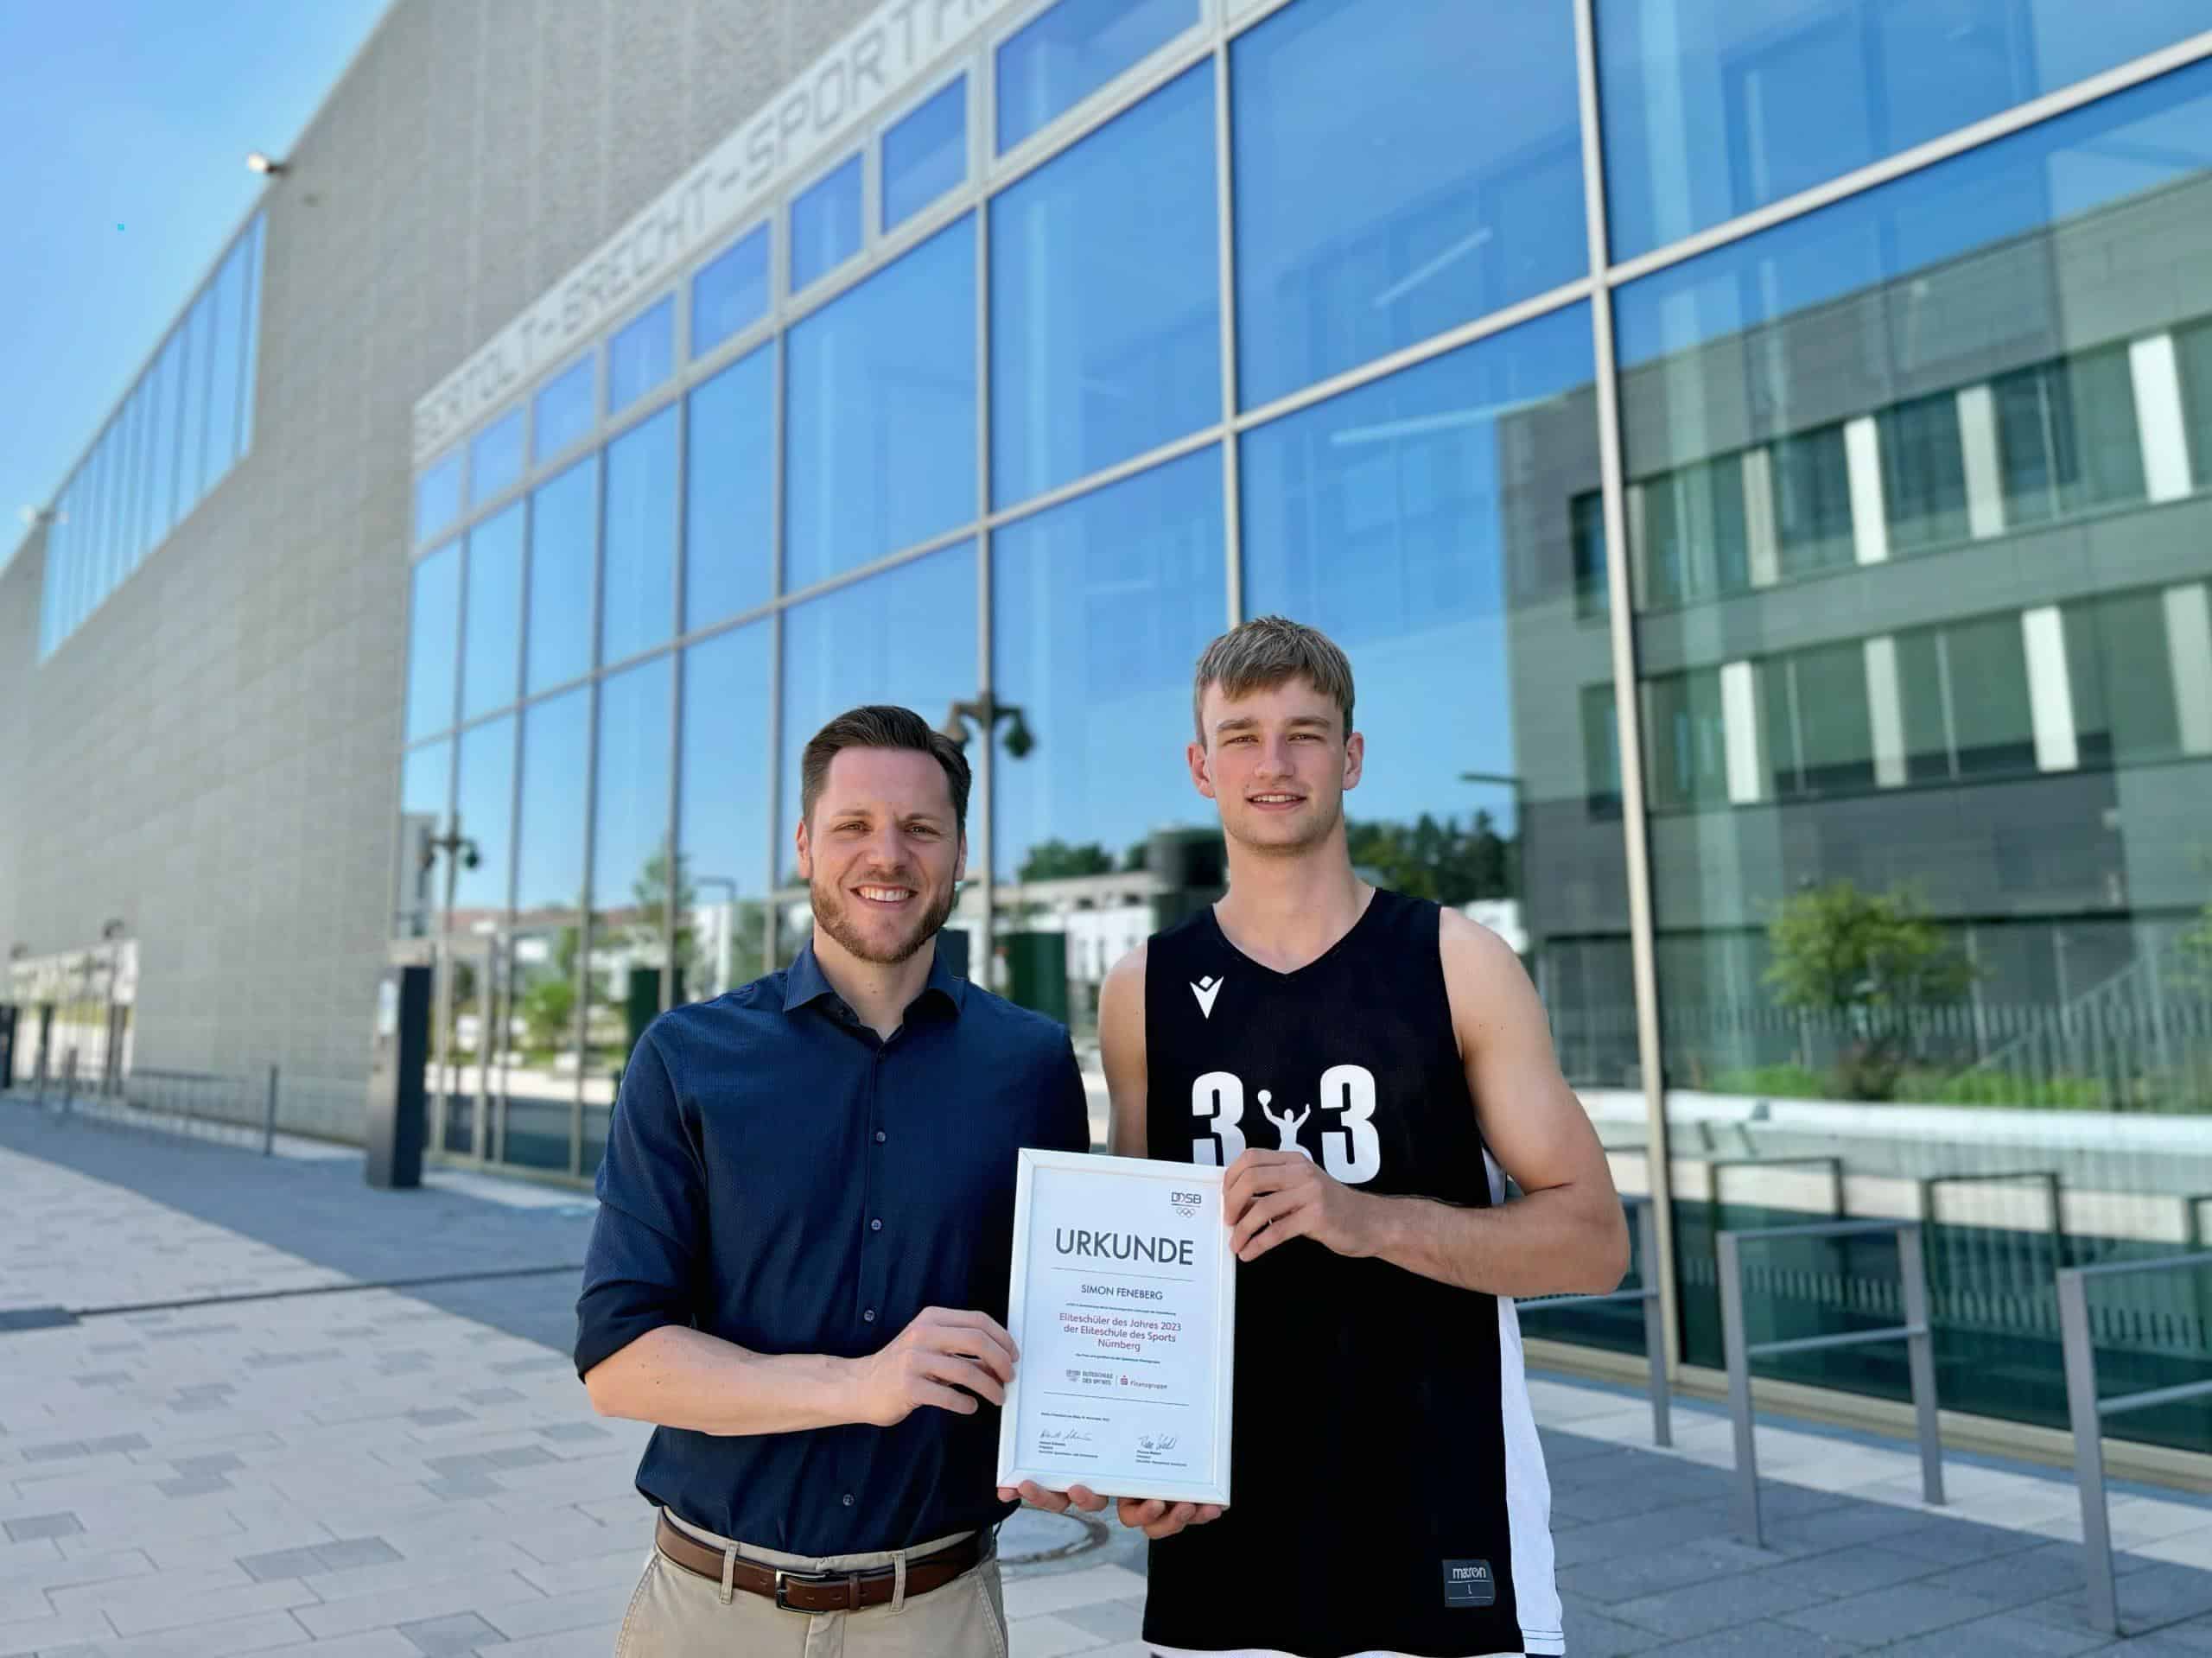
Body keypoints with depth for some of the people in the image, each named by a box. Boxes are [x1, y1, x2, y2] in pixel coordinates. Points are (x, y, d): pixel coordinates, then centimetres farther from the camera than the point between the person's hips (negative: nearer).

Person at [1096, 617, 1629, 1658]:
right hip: (1223, 1534, 2)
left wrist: (1371, 1220, -22)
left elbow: (1593, 1241, -6)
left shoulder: (1458, 964, -5)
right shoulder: (1143, 991, 1)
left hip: (1443, 1531, -1)